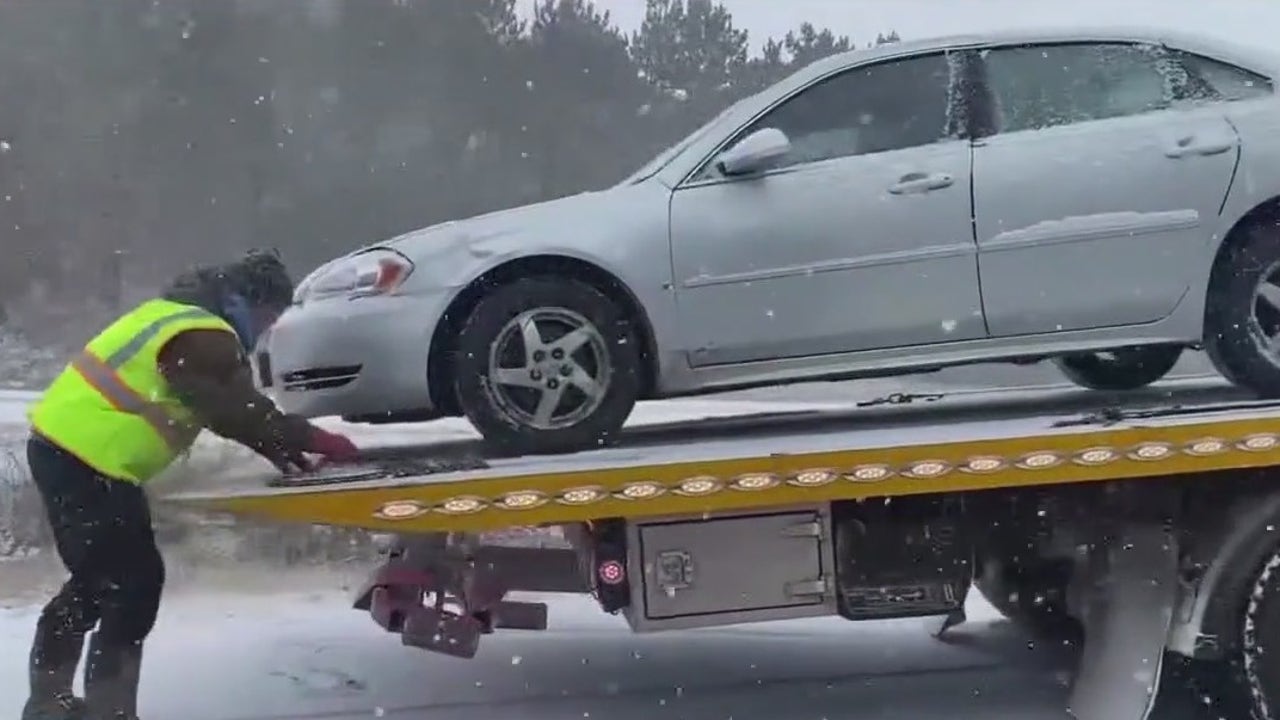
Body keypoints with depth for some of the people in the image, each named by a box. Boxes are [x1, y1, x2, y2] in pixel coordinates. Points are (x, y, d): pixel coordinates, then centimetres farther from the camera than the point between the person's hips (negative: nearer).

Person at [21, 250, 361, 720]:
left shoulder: (184, 312, 16)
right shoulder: (203, 340, -17)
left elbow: (218, 408, 21)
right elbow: (239, 412, -15)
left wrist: (276, 446, 13)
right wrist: (314, 440, -5)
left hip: (61, 445, 10)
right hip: (87, 462, -10)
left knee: (98, 580, 20)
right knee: (135, 582, -5)